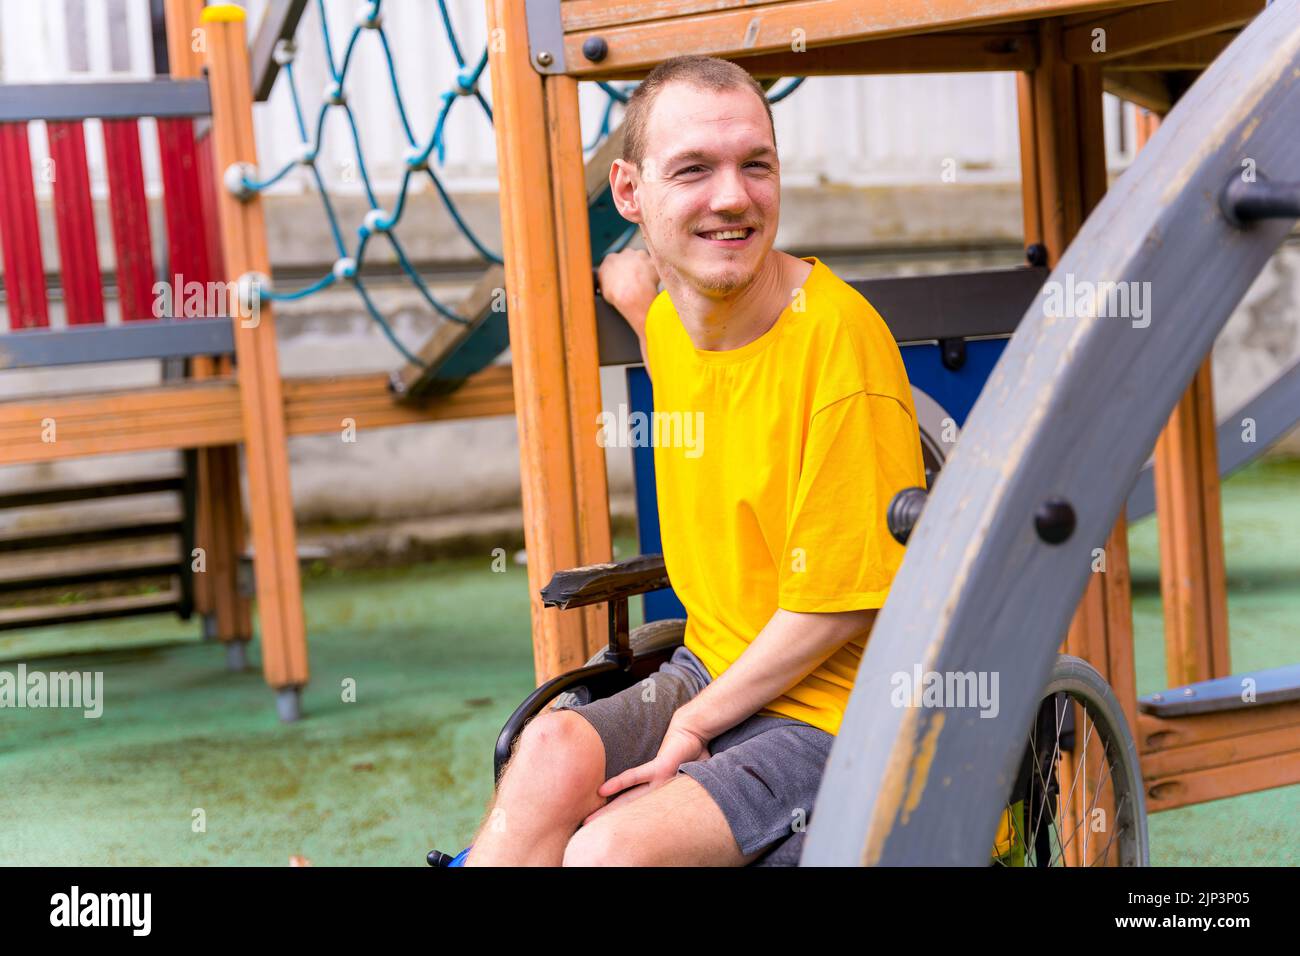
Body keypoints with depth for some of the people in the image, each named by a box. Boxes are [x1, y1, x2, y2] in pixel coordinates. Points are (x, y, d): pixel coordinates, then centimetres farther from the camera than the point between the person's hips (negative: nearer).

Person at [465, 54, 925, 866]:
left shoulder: (837, 336, -17)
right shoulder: (664, 311, 5)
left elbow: (836, 607, -15)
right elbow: (624, 273, 35)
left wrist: (692, 725, -12)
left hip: (833, 710, -6)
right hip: (711, 675, 6)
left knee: (614, 846, -29)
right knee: (553, 753, -25)